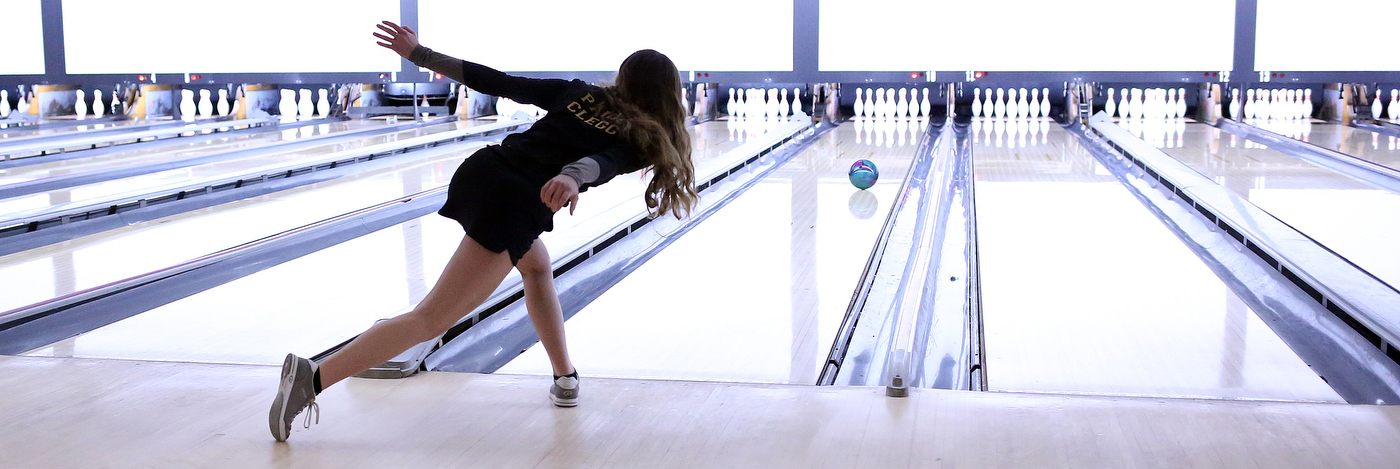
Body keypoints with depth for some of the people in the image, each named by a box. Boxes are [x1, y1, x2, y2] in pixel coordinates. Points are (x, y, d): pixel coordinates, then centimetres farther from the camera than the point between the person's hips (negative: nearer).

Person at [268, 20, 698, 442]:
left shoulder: (578, 93, 19)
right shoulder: (641, 141, 5)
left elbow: (501, 83, 14)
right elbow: (603, 162, -19)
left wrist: (420, 55, 15)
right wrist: (573, 177, -40)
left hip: (480, 172, 7)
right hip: (514, 208, -7)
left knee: (536, 266, 32)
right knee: (432, 319, -5)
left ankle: (565, 378, 33)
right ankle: (312, 378, -13)